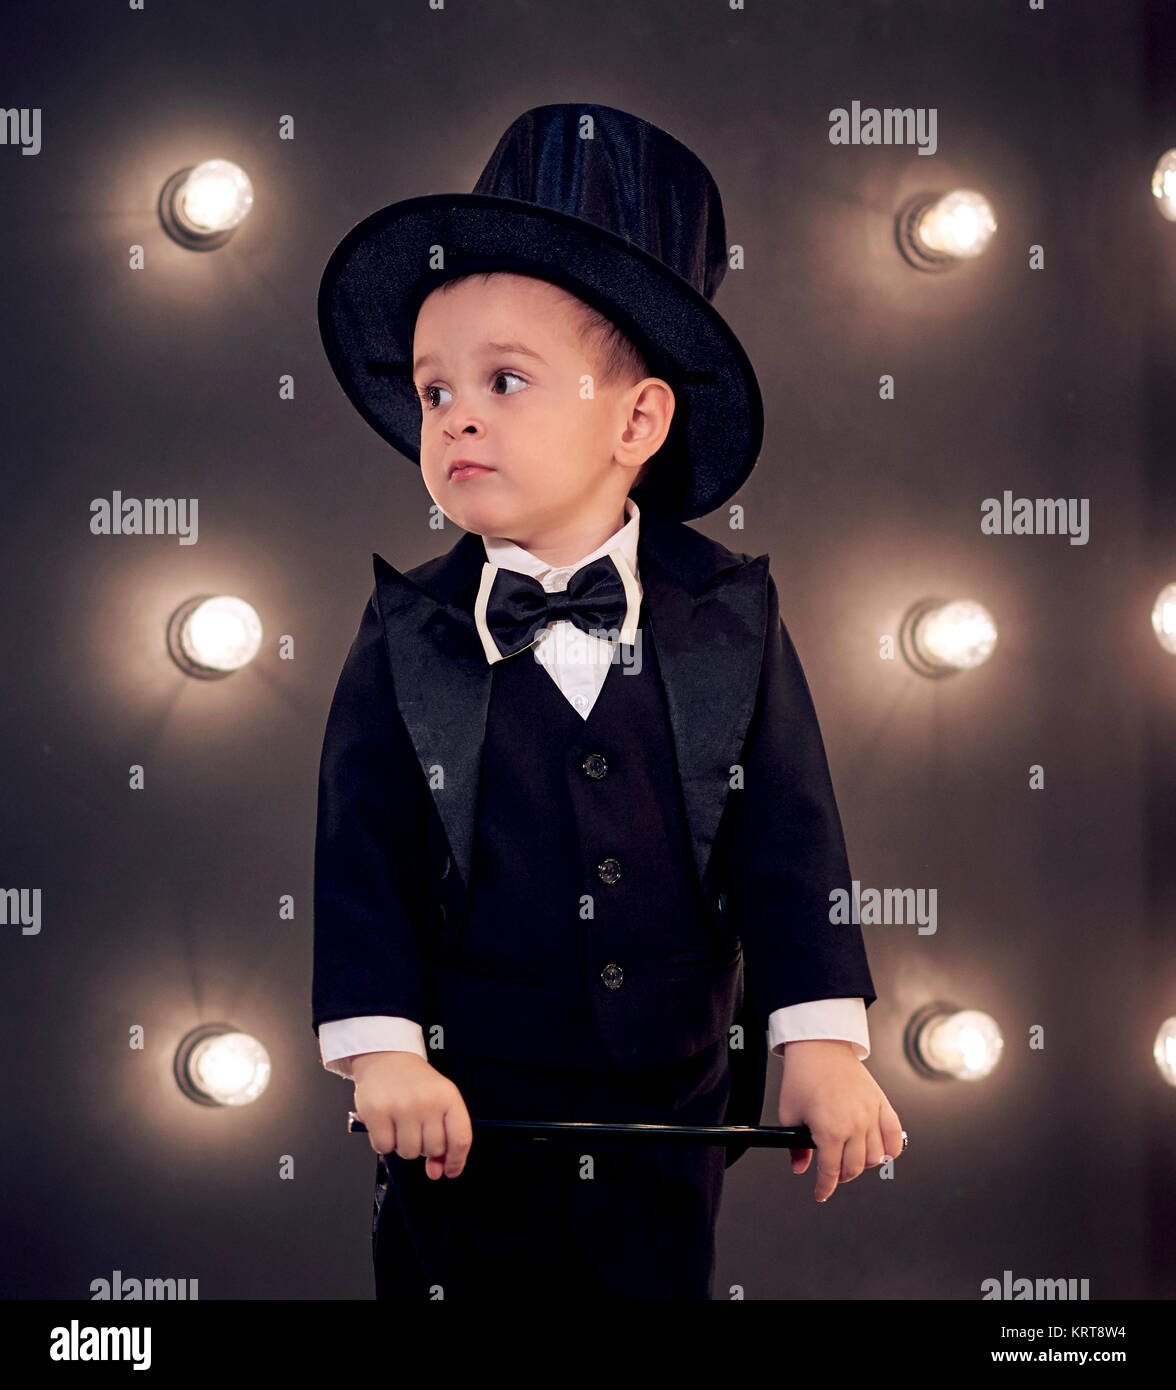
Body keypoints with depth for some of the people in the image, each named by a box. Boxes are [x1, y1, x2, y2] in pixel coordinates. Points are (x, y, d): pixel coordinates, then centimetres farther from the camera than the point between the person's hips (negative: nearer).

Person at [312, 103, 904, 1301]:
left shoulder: (728, 619, -3)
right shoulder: (406, 644, -4)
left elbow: (788, 839, -4)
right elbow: (362, 859, -5)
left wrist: (823, 1039, -11)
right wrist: (381, 1049, -15)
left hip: (671, 1114, 1)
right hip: (465, 1122, -1)